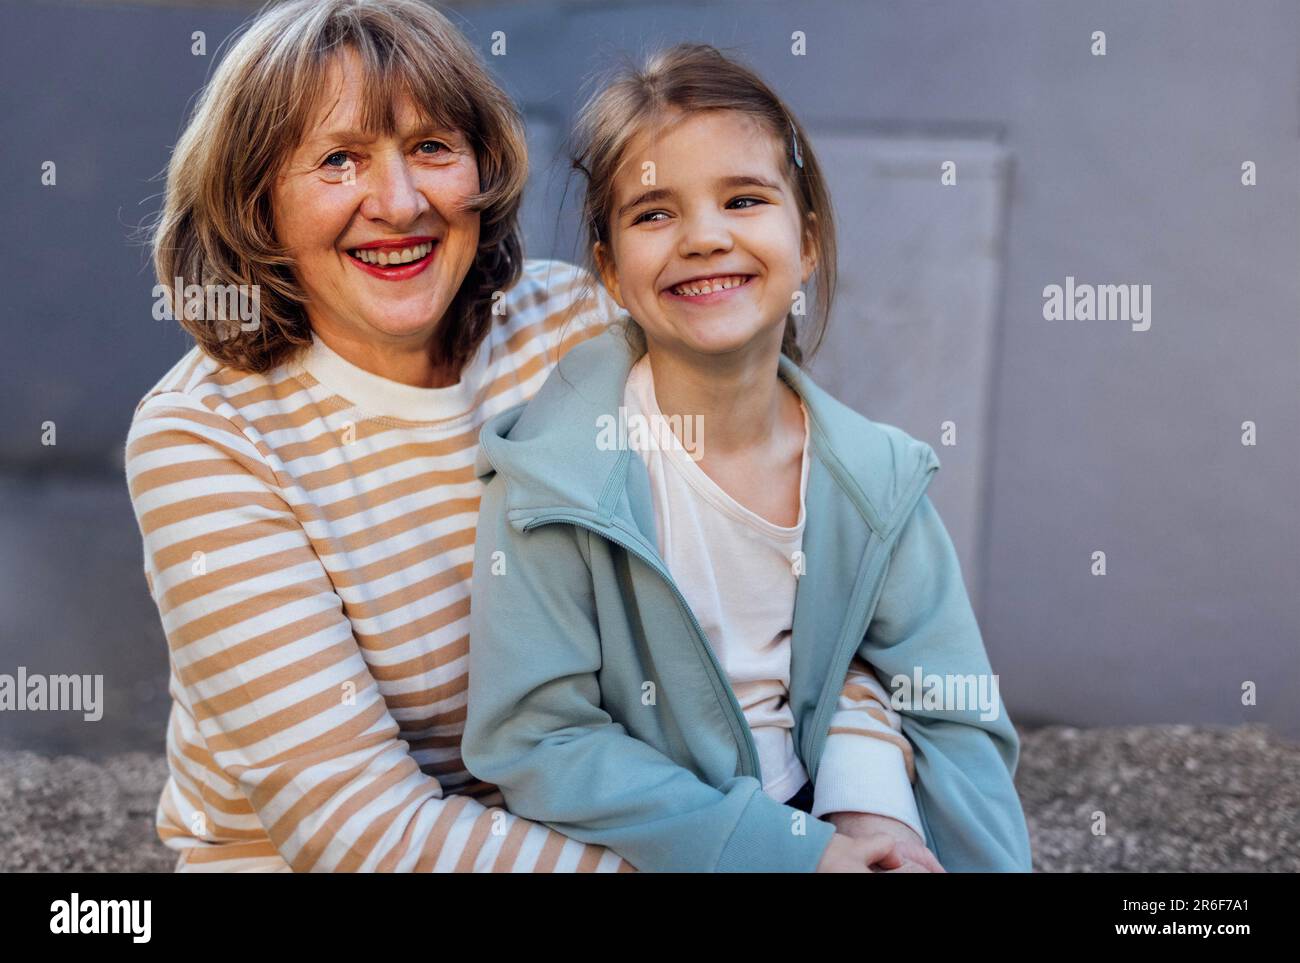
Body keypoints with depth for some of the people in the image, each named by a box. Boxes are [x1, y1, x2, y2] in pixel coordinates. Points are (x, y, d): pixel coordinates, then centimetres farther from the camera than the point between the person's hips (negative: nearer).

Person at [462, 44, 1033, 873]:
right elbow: (535, 742, -16)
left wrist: (873, 805, -17)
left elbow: (949, 709, 4)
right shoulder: (558, 477, -15)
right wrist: (798, 851, -18)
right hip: (648, 851, -3)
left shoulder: (875, 476, -4)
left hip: (819, 824, 4)